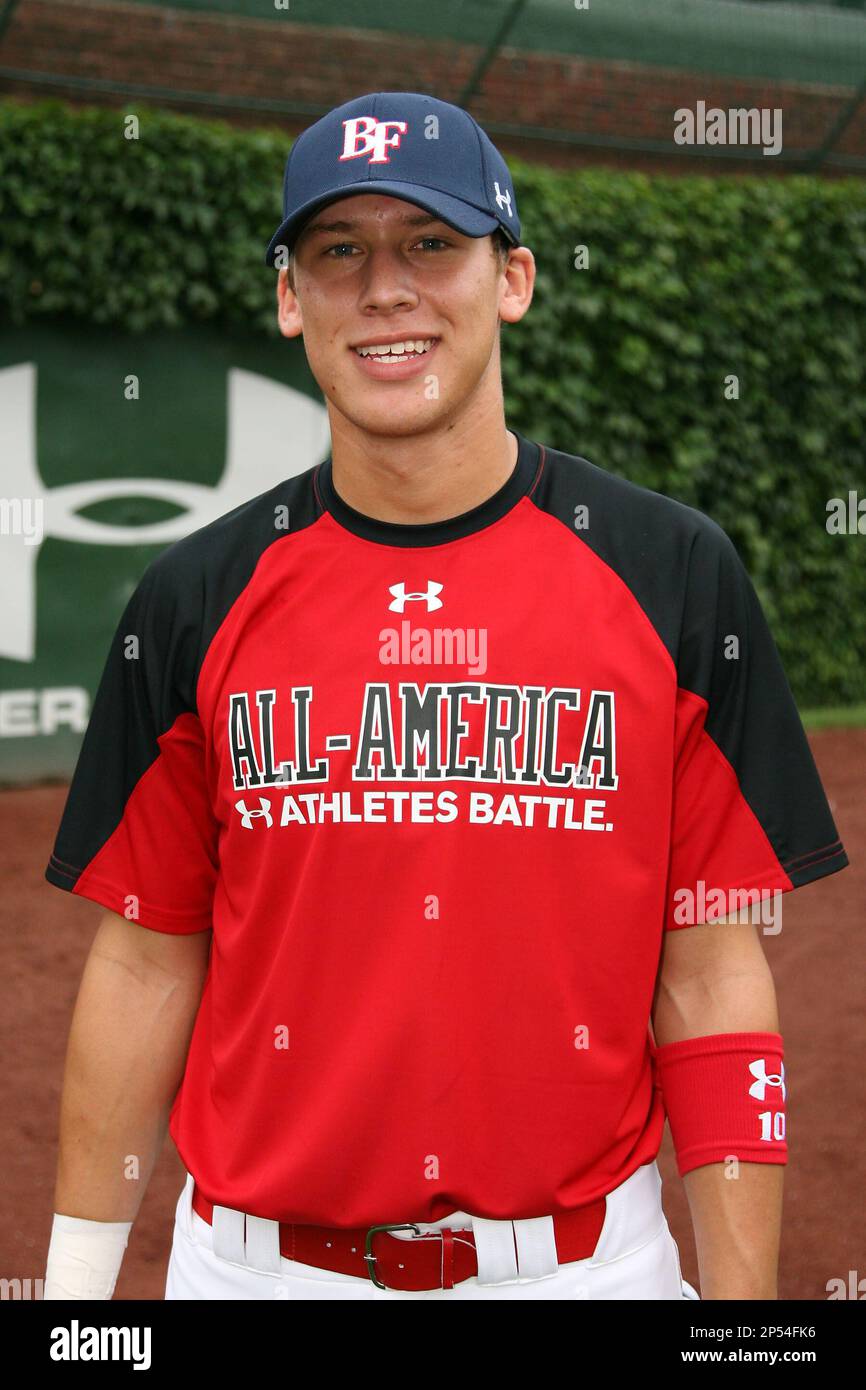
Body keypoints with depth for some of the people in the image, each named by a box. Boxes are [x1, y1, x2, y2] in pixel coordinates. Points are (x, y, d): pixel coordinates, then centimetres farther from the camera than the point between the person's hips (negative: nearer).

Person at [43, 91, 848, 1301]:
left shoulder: (674, 577, -5)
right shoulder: (198, 600, -2)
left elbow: (710, 977, -5)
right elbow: (148, 965, 2)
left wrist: (743, 1298, -7)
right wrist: (77, 1283, 2)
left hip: (582, 1255, -1)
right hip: (257, 1257, 1)